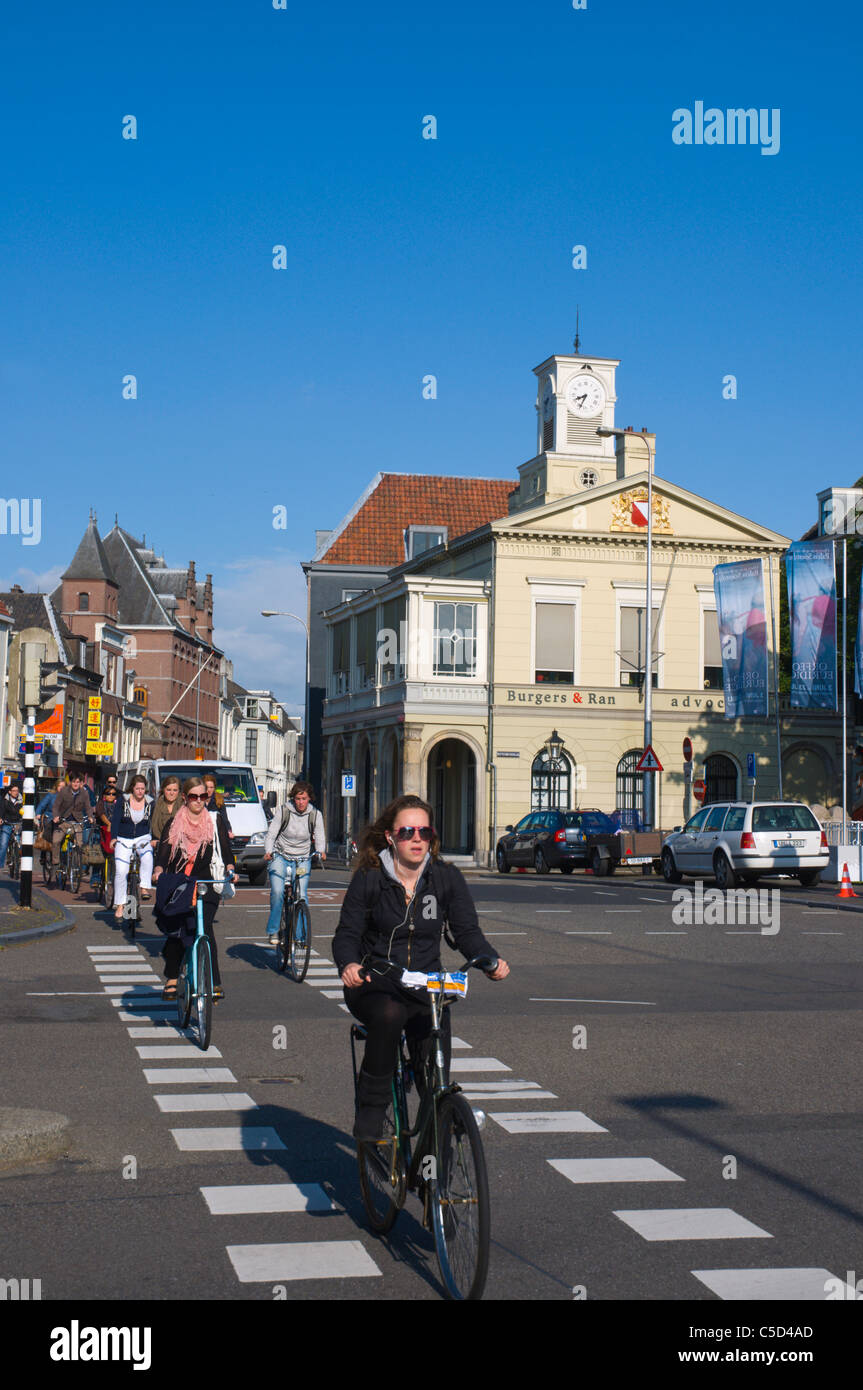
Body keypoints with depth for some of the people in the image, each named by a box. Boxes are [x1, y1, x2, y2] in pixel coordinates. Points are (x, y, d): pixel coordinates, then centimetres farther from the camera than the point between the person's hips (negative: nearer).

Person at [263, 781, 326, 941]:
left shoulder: (315, 815, -2)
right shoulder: (284, 812, -7)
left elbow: (319, 837, -5)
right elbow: (271, 834, -6)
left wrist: (321, 851, -26)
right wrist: (268, 852, -24)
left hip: (302, 860, 1)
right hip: (280, 857, -1)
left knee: (302, 896, -12)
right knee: (277, 892, -19)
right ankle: (273, 930, -5)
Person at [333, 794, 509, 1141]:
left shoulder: (446, 878, 2)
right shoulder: (369, 879, -3)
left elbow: (466, 930, 1)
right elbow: (347, 934, -4)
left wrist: (490, 961, -20)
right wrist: (349, 964, -27)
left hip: (426, 986, 2)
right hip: (374, 983, -2)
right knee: (389, 1015, -37)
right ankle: (370, 1116, -22)